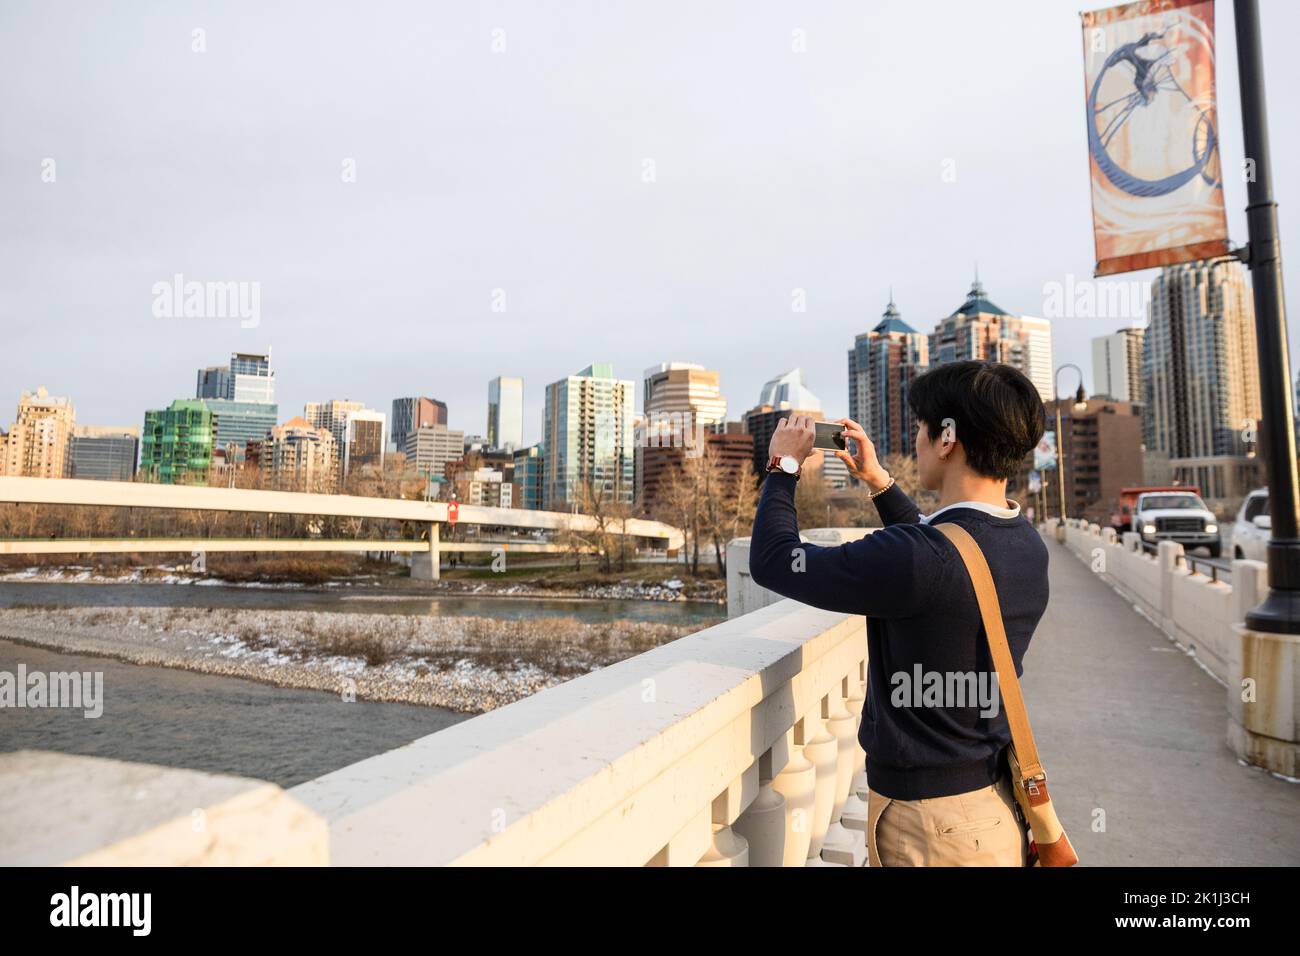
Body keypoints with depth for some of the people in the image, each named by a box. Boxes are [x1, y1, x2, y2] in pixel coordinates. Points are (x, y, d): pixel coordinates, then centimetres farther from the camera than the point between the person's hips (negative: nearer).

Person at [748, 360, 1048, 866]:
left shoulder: (918, 558, -31)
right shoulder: (1028, 547, -4)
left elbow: (772, 561, -21)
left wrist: (783, 467, -6)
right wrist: (879, 482, 16)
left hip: (931, 815, -7)